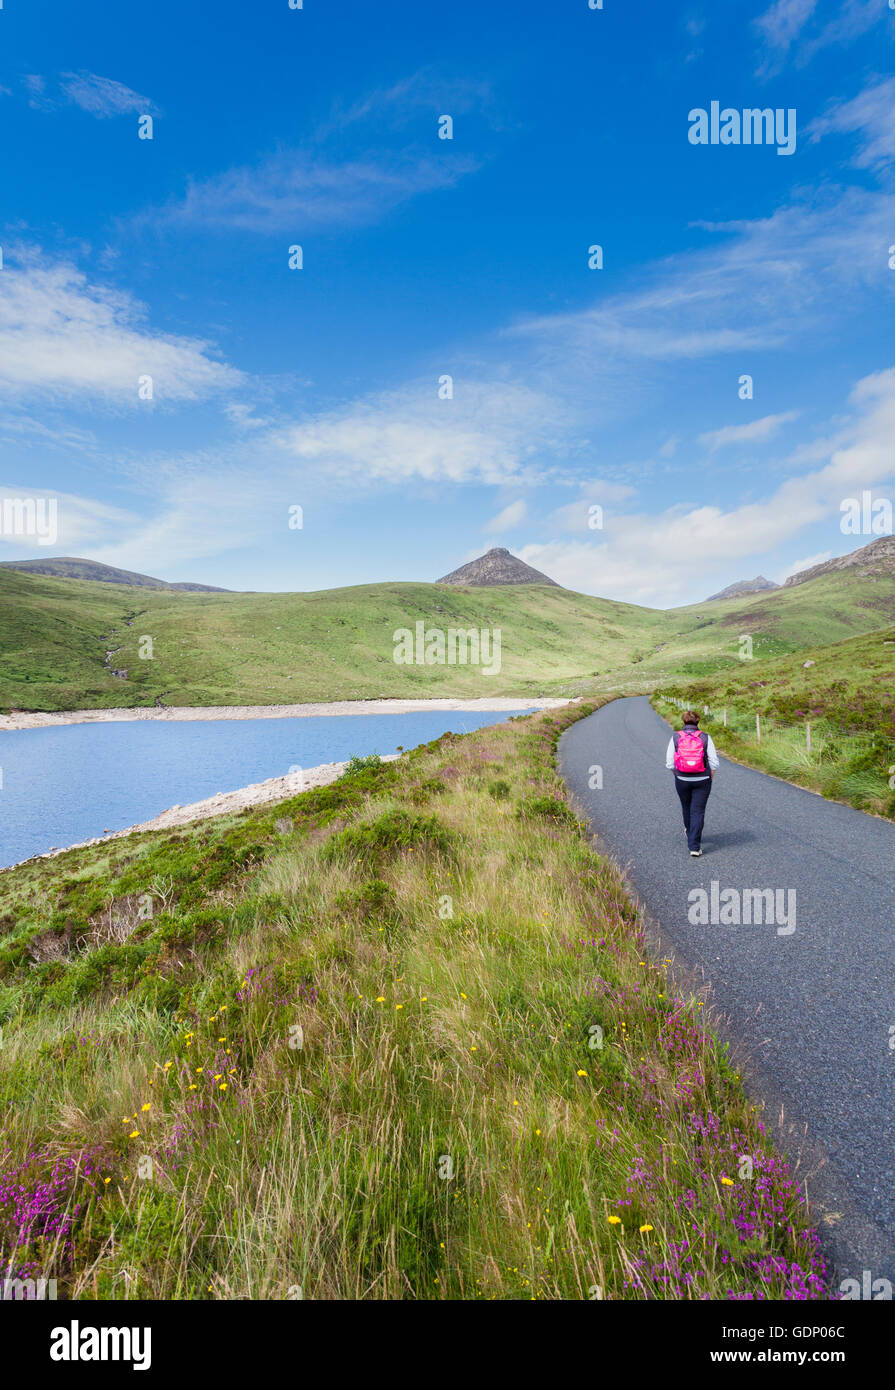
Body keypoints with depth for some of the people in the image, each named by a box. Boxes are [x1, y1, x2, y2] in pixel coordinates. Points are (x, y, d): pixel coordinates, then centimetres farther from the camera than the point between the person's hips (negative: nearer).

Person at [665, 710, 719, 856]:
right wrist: (711, 776, 10)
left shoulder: (675, 738, -7)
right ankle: (694, 847, 0)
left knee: (686, 807, 23)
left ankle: (690, 832, 48)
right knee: (698, 812, 5)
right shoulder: (705, 738, -8)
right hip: (702, 781, -1)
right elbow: (714, 763, -9)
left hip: (682, 780, 1)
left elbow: (669, 763, -8)